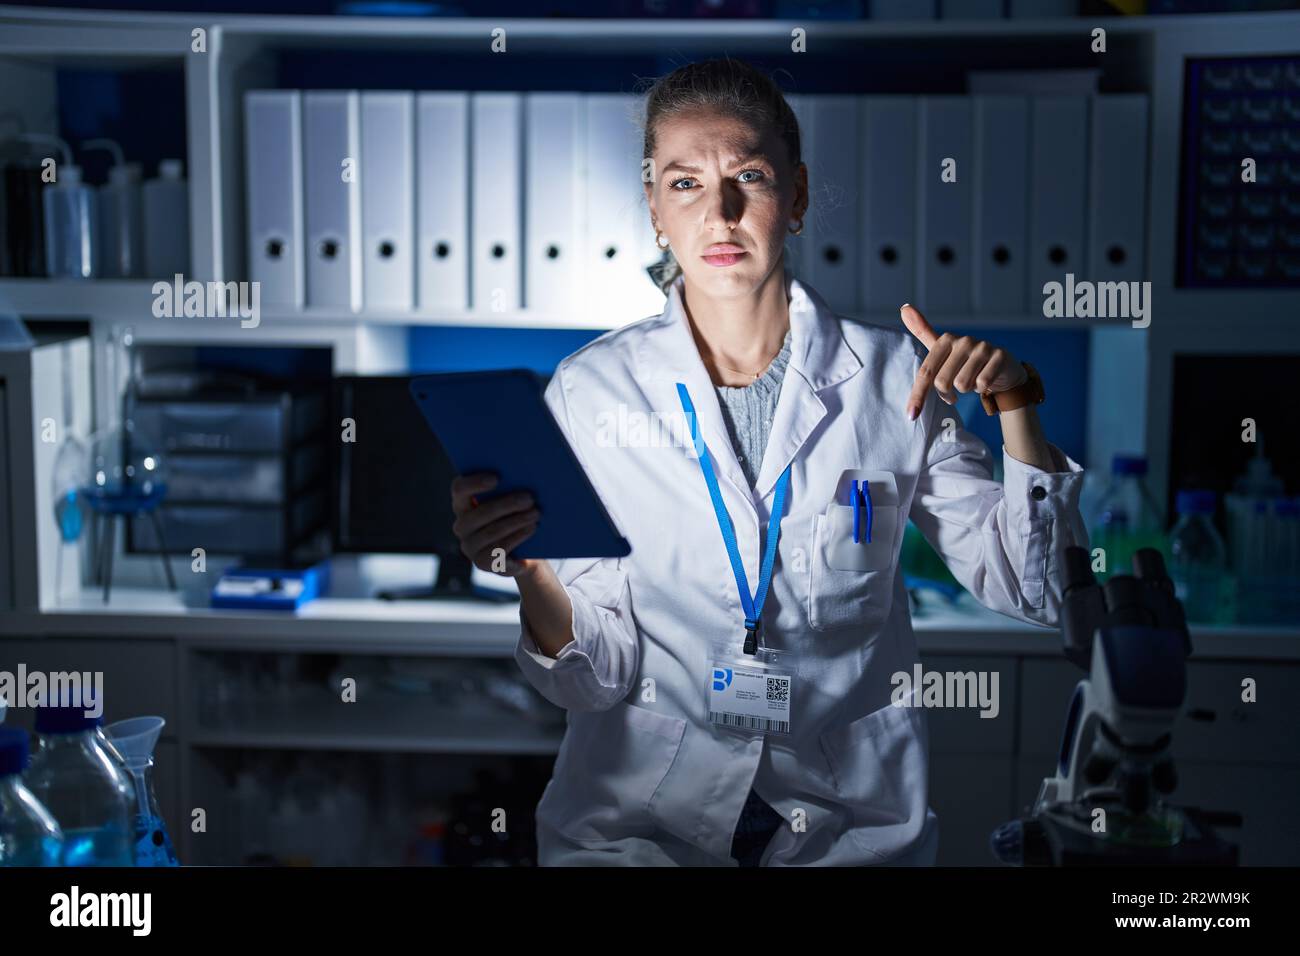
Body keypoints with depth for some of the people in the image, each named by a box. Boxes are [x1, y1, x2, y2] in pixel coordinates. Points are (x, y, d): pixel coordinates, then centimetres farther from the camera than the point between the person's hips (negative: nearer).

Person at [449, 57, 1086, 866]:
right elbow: (597, 675, -2)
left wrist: (1016, 407, -8)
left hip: (854, 818, 1)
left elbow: (1030, 591, 5)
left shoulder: (892, 378, 0)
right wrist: (532, 574, -22)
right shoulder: (590, 390, -2)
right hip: (638, 812, -1)